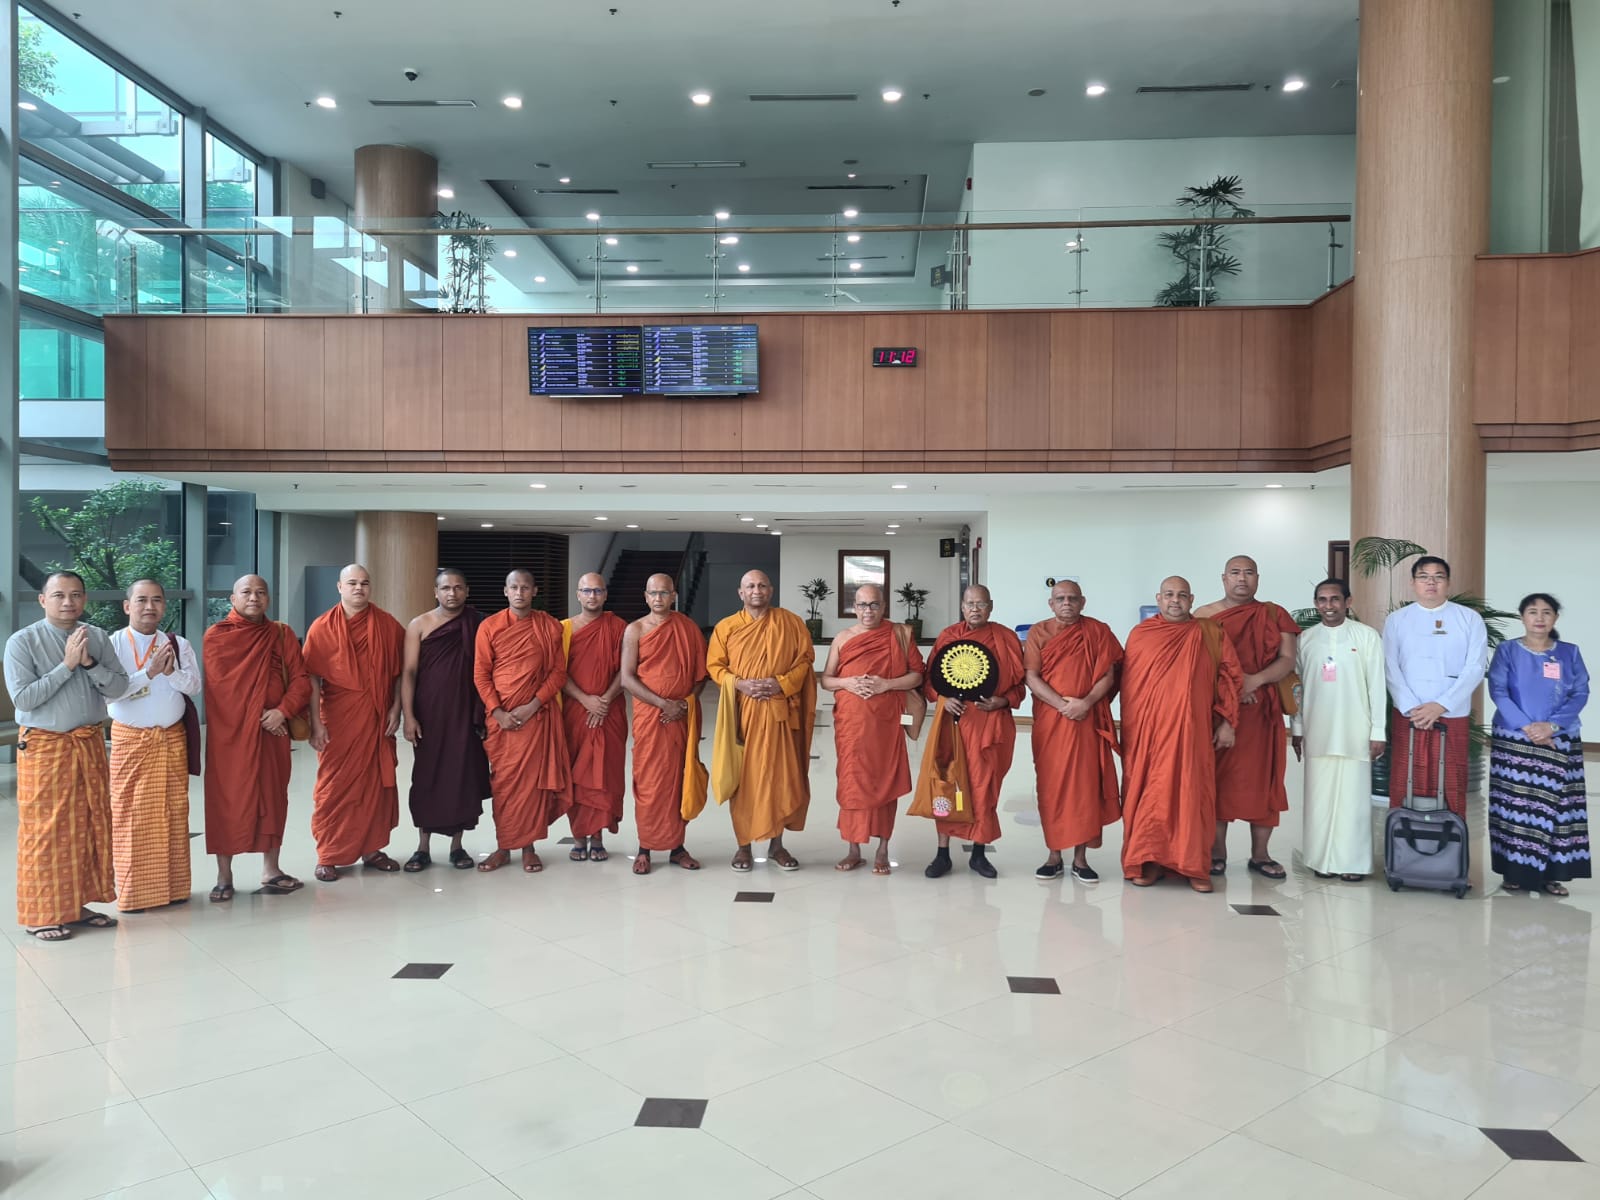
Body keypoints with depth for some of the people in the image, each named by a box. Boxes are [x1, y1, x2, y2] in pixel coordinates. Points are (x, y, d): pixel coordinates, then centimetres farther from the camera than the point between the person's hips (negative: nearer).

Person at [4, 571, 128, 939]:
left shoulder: (97, 638, 4)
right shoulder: (23, 641, -9)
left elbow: (119, 687, -1)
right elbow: (23, 698, -16)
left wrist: (89, 663, -16)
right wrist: (67, 665, -18)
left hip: (90, 743, 5)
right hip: (43, 747, -5)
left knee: (90, 825, 10)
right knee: (45, 830, 0)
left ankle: (78, 904, 23)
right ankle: (41, 914, 11)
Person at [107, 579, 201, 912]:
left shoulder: (178, 645, 5)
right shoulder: (112, 644, -4)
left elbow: (194, 687, -3)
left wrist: (170, 672, -20)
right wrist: (149, 673, -20)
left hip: (172, 738, 3)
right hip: (130, 739, -3)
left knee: (174, 812, 7)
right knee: (131, 815, 1)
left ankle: (173, 885, 18)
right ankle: (133, 892, 11)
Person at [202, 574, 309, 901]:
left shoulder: (282, 635, 7)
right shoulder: (216, 636, -1)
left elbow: (301, 679, 2)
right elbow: (220, 686, -8)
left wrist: (283, 711, -14)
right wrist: (257, 715, -13)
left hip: (272, 732, 3)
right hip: (229, 733, -3)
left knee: (273, 797, 9)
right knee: (226, 800, 2)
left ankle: (270, 870, 21)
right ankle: (224, 876, 12)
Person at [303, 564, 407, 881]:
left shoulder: (388, 626, 3)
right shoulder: (322, 628, -3)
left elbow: (399, 672, 7)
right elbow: (312, 678, -5)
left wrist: (395, 710, -1)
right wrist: (316, 723, -10)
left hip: (377, 720, 2)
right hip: (338, 719, -2)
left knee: (376, 784, 8)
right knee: (334, 786, 2)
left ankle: (371, 849, 20)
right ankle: (328, 856, 11)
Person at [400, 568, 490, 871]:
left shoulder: (478, 625, 4)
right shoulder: (419, 625, 1)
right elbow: (408, 672, -2)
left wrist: (485, 713, 0)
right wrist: (408, 716, -10)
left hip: (465, 713, 1)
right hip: (429, 713, -1)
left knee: (463, 775, 4)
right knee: (427, 777, 3)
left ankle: (457, 845, 15)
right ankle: (423, 848, 12)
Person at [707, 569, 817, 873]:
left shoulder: (792, 623, 3)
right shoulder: (726, 627, 4)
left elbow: (804, 661, 3)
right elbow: (714, 666, 5)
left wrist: (782, 683, -13)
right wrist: (739, 683, -12)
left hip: (780, 712, 0)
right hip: (742, 712, 0)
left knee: (781, 778, 3)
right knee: (743, 778, 3)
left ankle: (777, 844, 15)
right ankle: (744, 845, 13)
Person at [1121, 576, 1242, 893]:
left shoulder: (1211, 634, 6)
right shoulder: (1140, 635, 5)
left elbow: (1231, 676, 7)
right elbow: (1128, 686, 4)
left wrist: (1226, 722, 2)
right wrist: (1129, 732, 1)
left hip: (1193, 730, 0)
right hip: (1148, 731, 0)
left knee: (1192, 794, 2)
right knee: (1150, 794, 3)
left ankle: (1194, 866, 10)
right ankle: (1149, 861, 12)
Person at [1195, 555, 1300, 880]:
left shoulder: (1274, 616, 8)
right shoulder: (1203, 616, 5)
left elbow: (1288, 660, 0)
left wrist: (1255, 680, -16)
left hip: (1261, 711, 1)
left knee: (1262, 779, 2)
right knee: (1217, 777, 0)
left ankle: (1260, 854, 11)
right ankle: (1217, 851, 9)